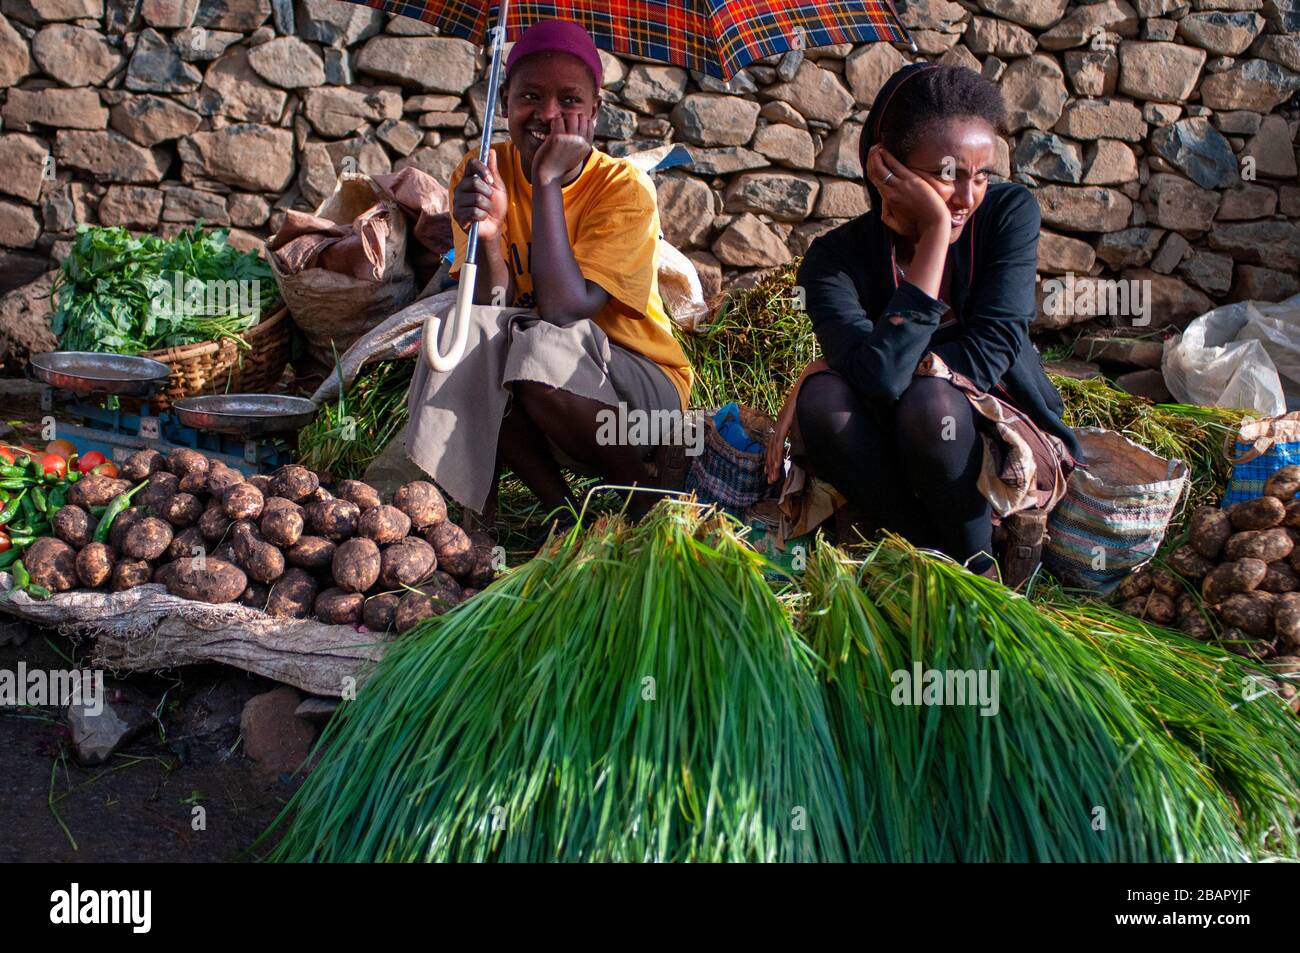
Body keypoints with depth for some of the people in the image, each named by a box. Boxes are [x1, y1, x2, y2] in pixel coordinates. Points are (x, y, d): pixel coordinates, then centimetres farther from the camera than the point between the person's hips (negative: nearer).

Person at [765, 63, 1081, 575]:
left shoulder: (1010, 212, -13)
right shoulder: (836, 259, -15)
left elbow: (985, 358, -23)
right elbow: (882, 376, -33)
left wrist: (822, 368, -24)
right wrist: (936, 234, -30)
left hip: (1006, 448, -1)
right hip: (896, 464, 1)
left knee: (930, 399, -32)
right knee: (823, 398, -27)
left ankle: (976, 561, -8)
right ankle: (931, 552, -14)